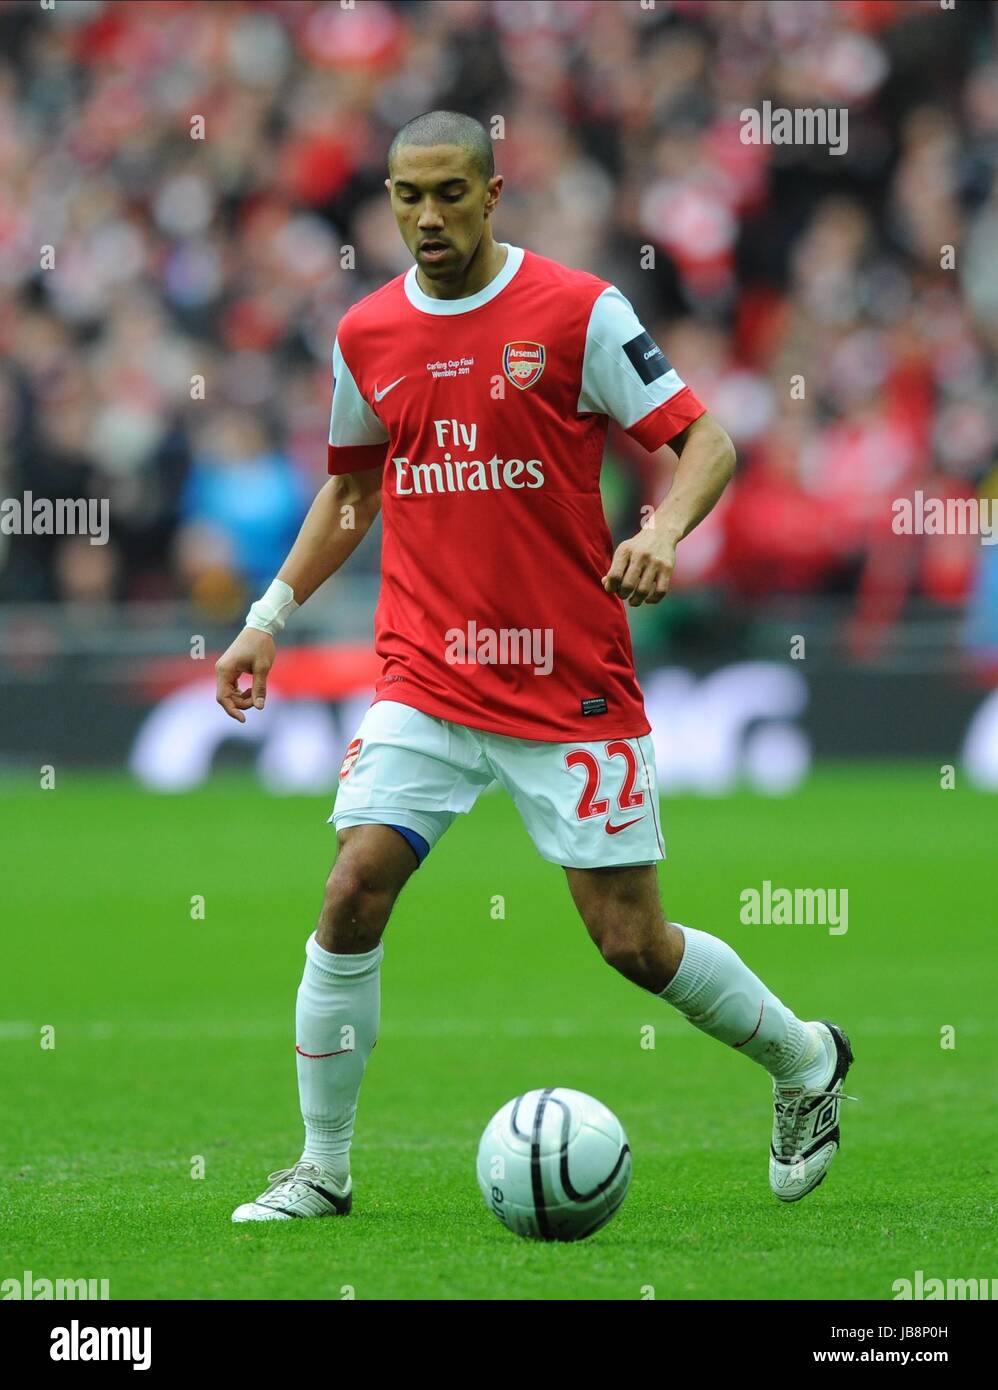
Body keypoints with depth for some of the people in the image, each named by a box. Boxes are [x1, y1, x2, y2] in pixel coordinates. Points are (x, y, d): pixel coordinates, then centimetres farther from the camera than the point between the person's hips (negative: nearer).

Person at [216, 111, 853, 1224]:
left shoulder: (579, 311, -7)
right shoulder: (366, 336, 6)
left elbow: (706, 441, -6)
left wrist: (662, 530, -25)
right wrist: (272, 614, 18)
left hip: (571, 682, -3)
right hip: (423, 678, 3)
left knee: (632, 940, -1)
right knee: (353, 895, -12)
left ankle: (805, 1061, 26)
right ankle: (322, 1171, 0)